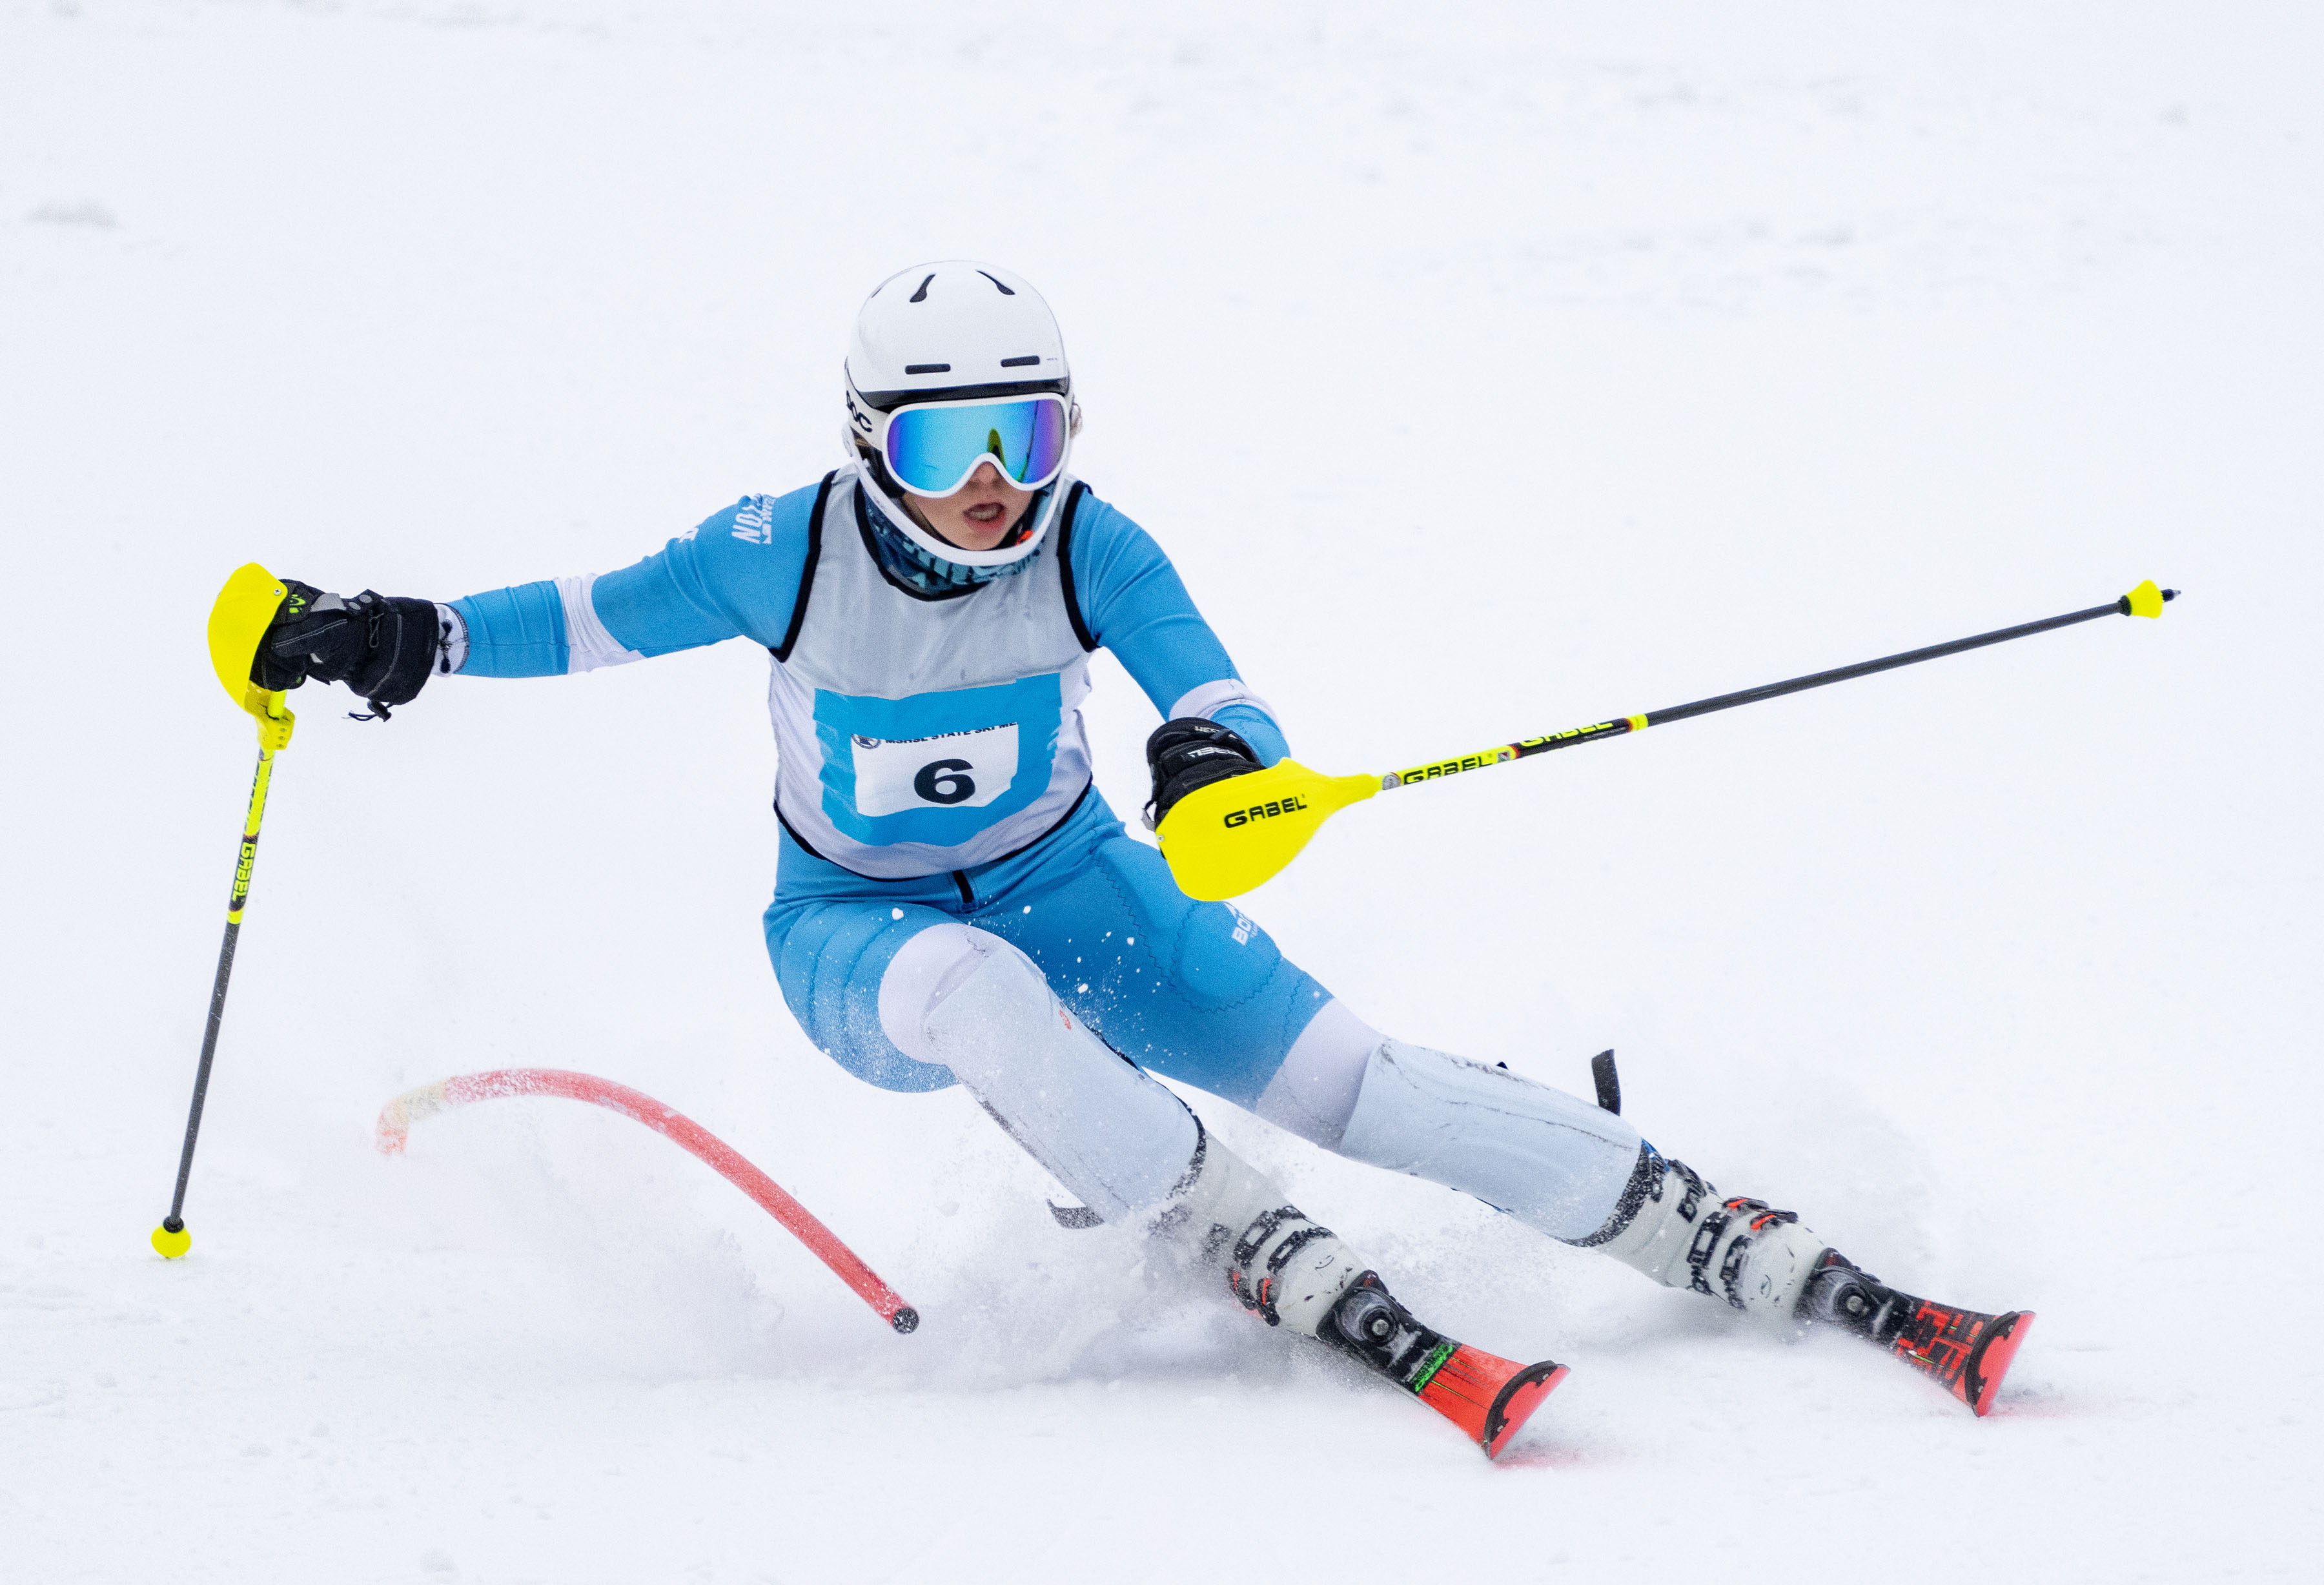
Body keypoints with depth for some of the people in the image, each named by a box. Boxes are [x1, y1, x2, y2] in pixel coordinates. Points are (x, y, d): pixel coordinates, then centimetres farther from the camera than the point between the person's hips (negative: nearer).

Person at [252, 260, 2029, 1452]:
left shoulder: (1086, 548, -18)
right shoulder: (791, 553, -20)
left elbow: (1214, 689, -29)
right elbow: (610, 616, -4)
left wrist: (1224, 757, -53)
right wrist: (406, 641, -16)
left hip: (1071, 882, 1)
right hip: (860, 934, -1)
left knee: (1349, 1079, -17)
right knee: (988, 992, -40)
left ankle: (1797, 1274, -17)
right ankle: (1328, 1302, -43)